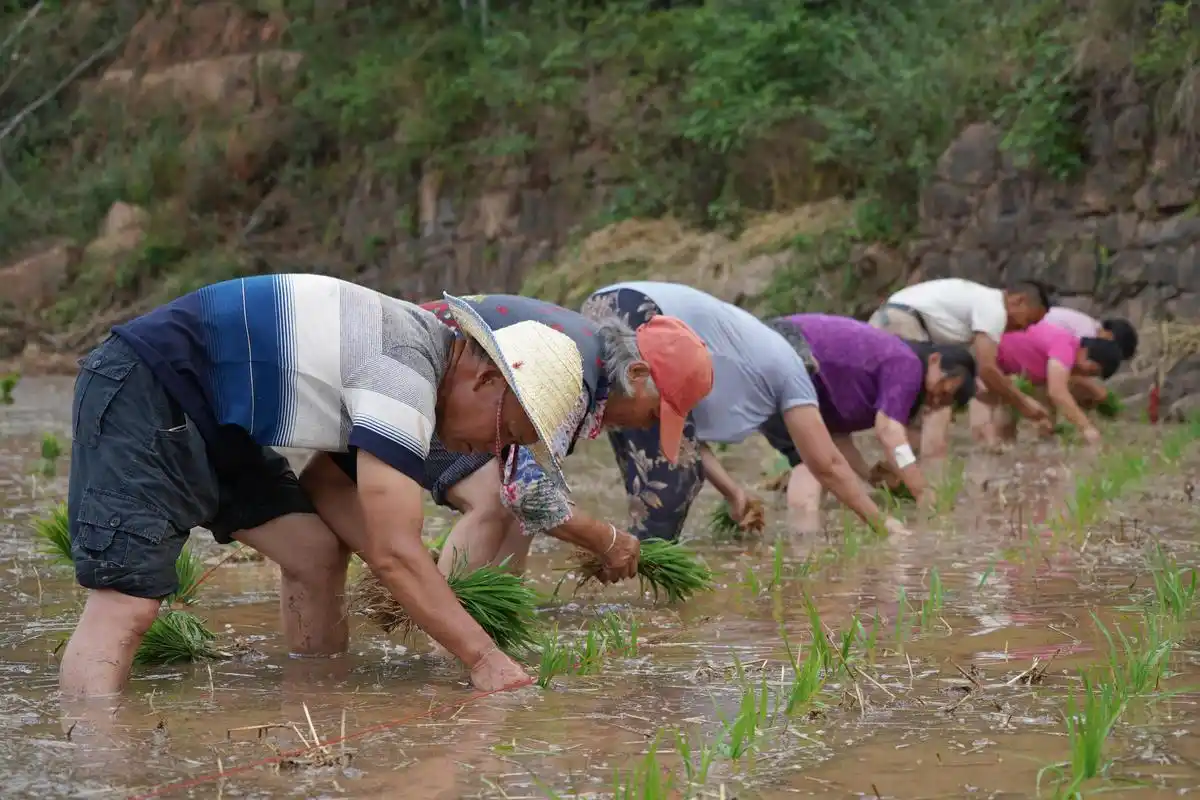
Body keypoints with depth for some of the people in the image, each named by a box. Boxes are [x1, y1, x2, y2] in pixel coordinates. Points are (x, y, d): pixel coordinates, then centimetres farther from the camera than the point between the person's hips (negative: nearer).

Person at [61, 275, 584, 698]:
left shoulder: (417, 341, 8)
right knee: (124, 605, -22)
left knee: (317, 555, 3)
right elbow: (394, 552, -23)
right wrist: (485, 659, -19)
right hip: (140, 396, -10)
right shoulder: (405, 373, -22)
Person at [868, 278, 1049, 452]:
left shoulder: (984, 299, 22)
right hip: (900, 321, -10)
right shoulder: (993, 308, -8)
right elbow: (986, 369, -14)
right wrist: (1023, 403, -4)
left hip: (884, 322, 10)